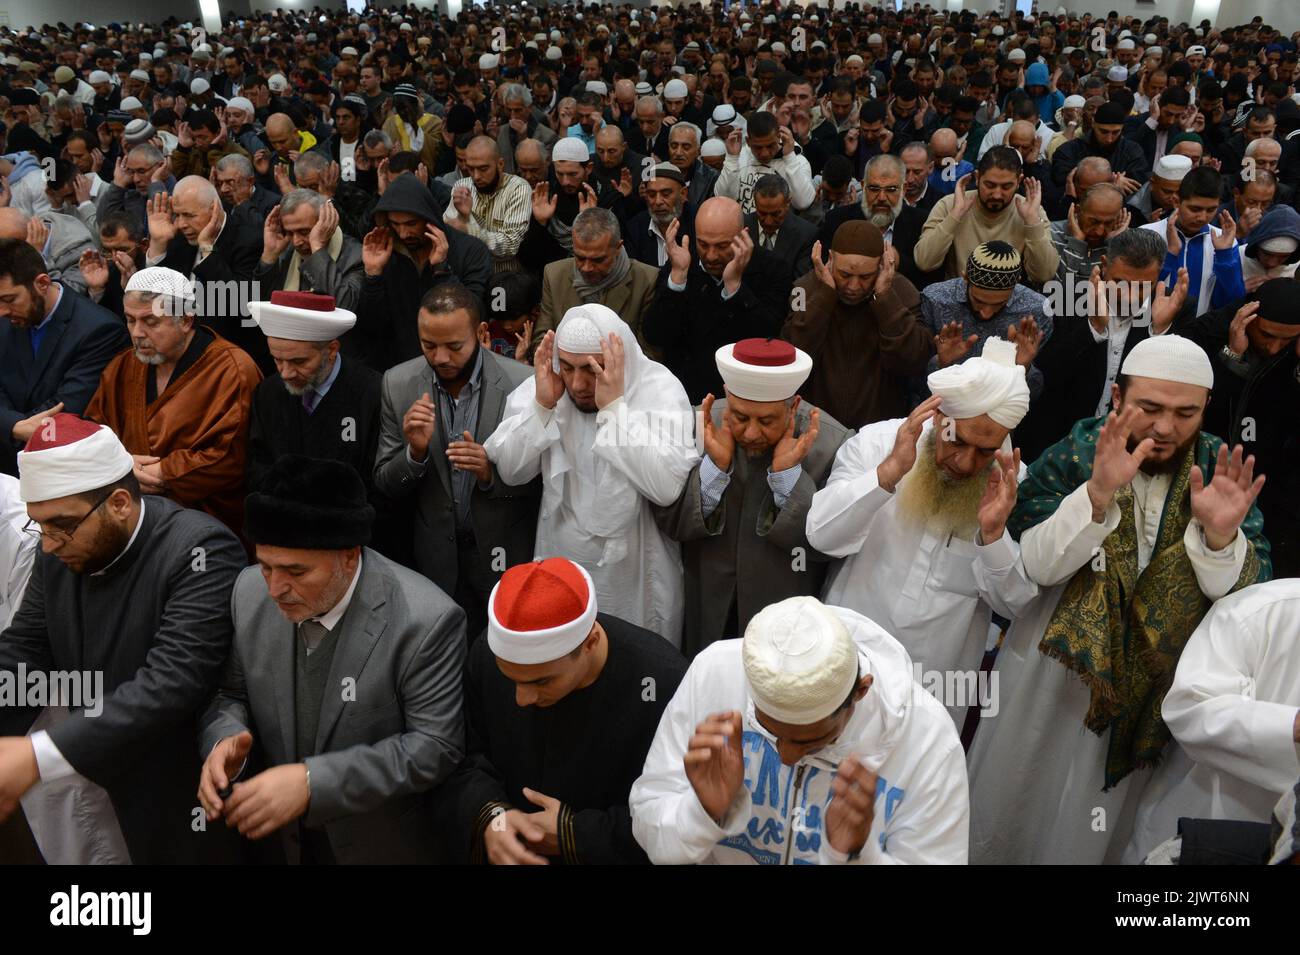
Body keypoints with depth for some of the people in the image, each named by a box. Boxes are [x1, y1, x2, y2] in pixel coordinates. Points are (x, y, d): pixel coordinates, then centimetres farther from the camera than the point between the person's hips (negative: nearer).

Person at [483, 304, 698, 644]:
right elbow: (511, 472, -11)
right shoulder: (542, 384, -7)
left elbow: (668, 487, -30)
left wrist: (614, 406, -31)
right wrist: (542, 404, -23)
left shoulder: (660, 388, -17)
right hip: (559, 567, 3)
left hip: (637, 575, -3)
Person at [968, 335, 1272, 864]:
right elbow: (1036, 565, -22)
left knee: (1110, 826, 18)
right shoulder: (1072, 456, -12)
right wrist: (1097, 493, -37)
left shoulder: (1223, 470, -7)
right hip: (1053, 670, -1)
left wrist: (1221, 535, -34)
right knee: (1018, 804, 15)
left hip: (1151, 688, 2)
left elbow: (1245, 595, -13)